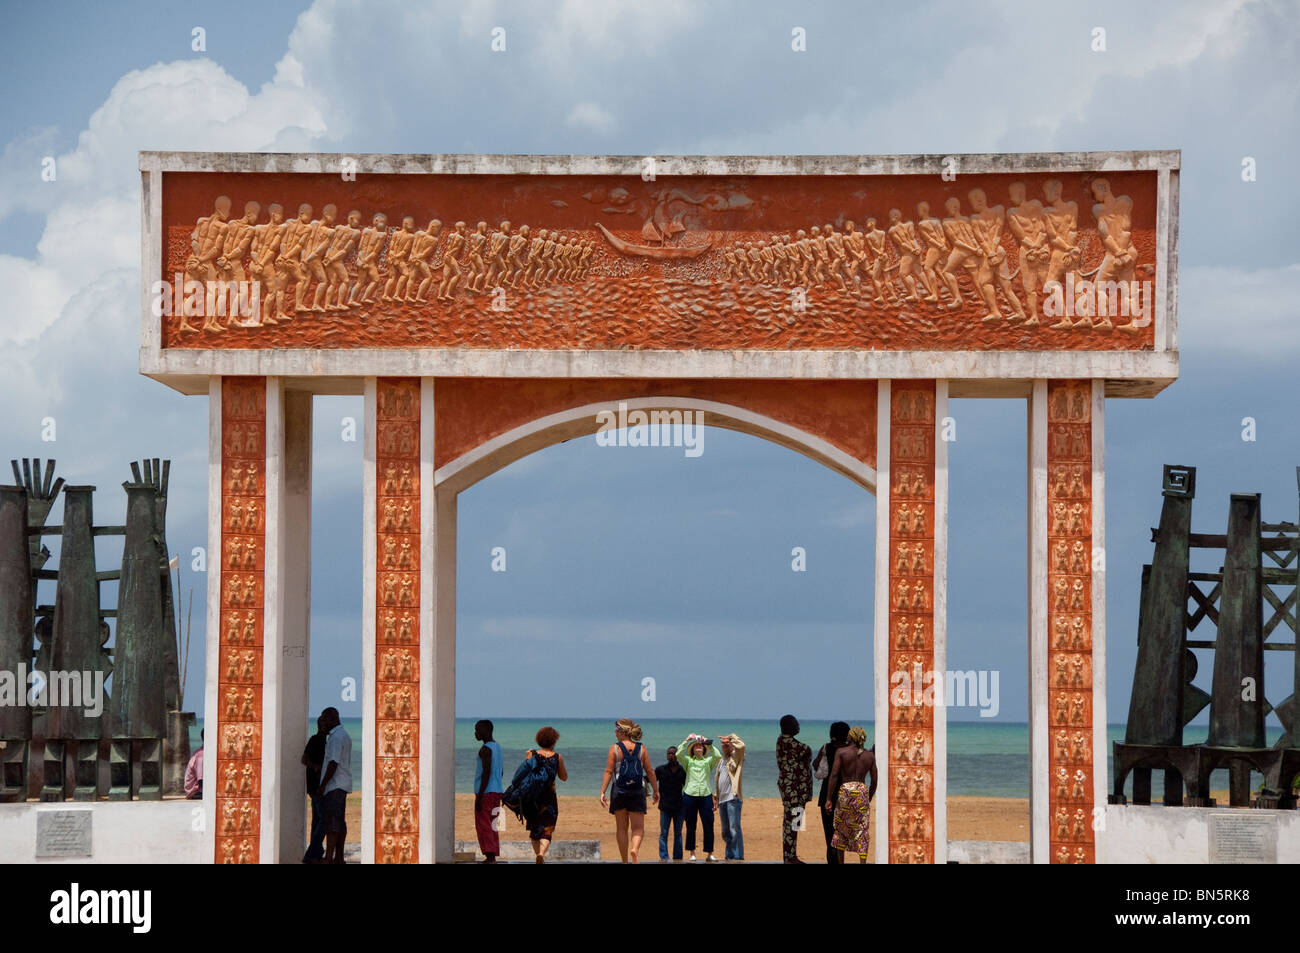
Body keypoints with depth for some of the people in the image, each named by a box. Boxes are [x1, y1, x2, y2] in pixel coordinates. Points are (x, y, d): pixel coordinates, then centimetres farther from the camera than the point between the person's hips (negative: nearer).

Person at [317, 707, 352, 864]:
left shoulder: (336, 737, -15)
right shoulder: (344, 735, 18)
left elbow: (334, 763, -20)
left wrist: (323, 785, -17)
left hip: (334, 785, -11)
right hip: (341, 785, 11)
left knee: (331, 821, -13)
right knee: (339, 821, 10)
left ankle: (329, 858, -17)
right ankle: (339, 857, 12)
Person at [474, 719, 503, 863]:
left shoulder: (485, 750, -13)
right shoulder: (497, 747, 15)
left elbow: (486, 773, -20)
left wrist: (479, 796, -19)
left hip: (485, 792, -9)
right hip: (496, 792, 9)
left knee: (483, 825, -6)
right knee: (491, 826, 11)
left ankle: (490, 856, -12)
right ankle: (492, 857, 10)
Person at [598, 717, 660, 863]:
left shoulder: (615, 748, -4)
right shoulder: (641, 749, 3)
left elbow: (608, 771, -8)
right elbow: (650, 772, 5)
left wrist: (602, 792, -8)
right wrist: (656, 791, 13)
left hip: (620, 791, -1)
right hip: (637, 791, 1)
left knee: (621, 828, 10)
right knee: (638, 827, 2)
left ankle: (625, 861, 11)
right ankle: (635, 848, -27)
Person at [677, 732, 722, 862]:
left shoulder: (708, 762, 15)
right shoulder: (688, 761, 13)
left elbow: (718, 756, -3)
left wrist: (709, 743, 1)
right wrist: (686, 740, -1)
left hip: (706, 796, 1)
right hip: (690, 796, -1)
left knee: (708, 825, -5)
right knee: (691, 826, 3)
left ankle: (709, 853, 1)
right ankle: (691, 853, 12)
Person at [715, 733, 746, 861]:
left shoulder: (735, 757, 2)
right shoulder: (721, 760, 22)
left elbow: (741, 746, -20)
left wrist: (731, 738, -2)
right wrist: (716, 799, 18)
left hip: (733, 798, -8)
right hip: (722, 799, 8)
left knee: (734, 829, -12)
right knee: (725, 831, 11)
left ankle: (738, 856, -13)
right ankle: (728, 855, 17)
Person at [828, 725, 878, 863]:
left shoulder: (841, 752, -2)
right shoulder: (870, 756, 7)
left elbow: (834, 775, -7)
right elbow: (874, 781, 9)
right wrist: (869, 799, 22)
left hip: (845, 790, -2)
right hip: (862, 791, 2)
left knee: (841, 828, 13)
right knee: (862, 830, 4)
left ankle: (840, 863, 16)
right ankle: (862, 862, -6)